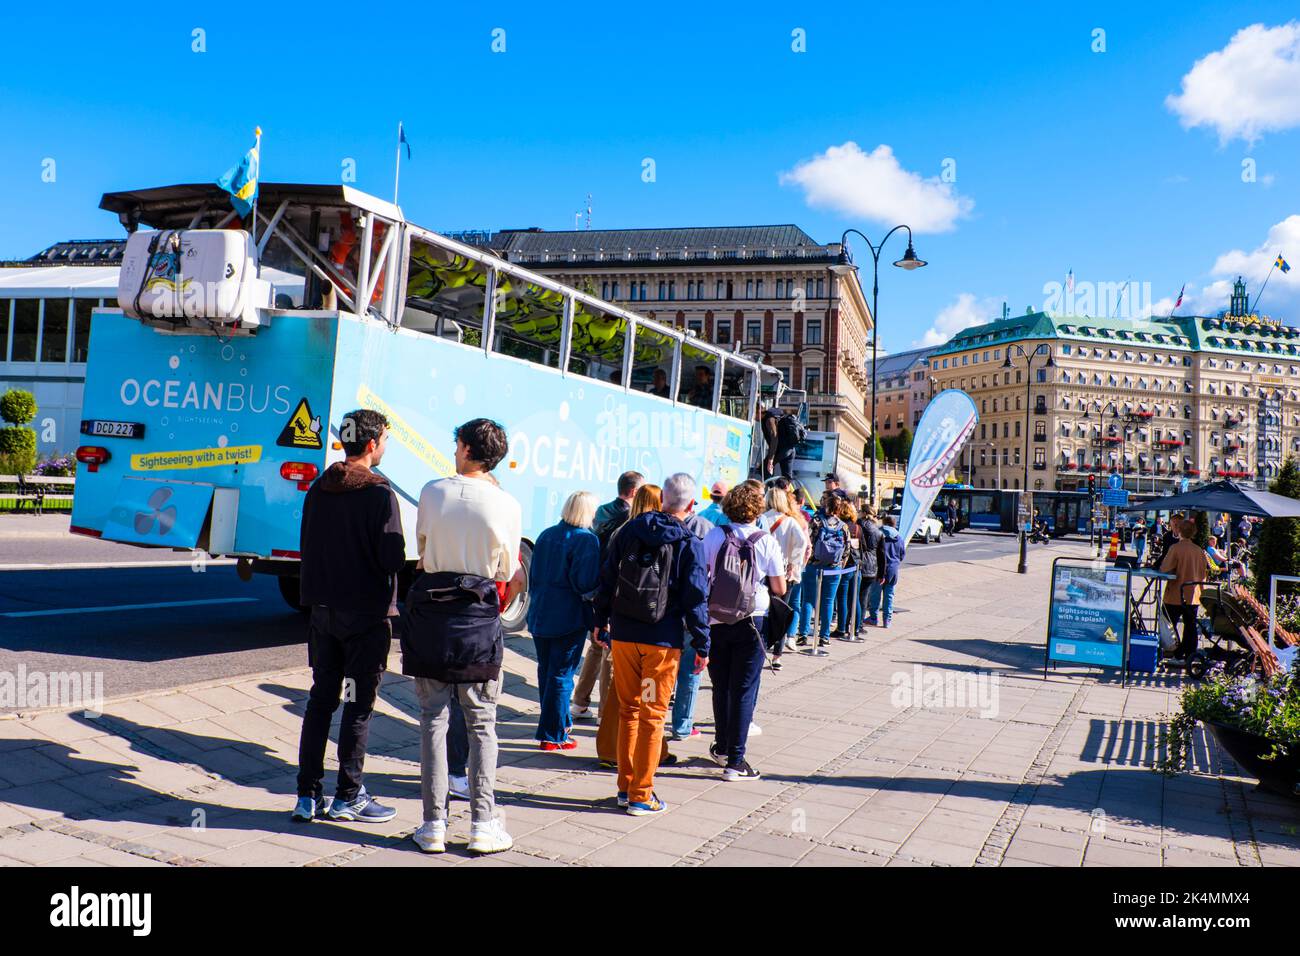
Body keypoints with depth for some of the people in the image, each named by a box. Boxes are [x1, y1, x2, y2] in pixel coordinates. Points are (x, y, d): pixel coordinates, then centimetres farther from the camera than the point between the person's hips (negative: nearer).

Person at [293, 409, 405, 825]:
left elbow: (306, 548, 13)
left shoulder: (317, 489, 8)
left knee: (321, 700, 13)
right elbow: (393, 557, -17)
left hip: (323, 609, 7)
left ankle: (307, 796, 17)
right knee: (359, 705, 3)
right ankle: (348, 797, 11)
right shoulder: (379, 493, -15)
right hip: (366, 613, -6)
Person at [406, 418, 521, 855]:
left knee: (433, 719, 9)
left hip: (430, 611, 1)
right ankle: (483, 826, 11)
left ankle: (434, 825, 12)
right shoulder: (507, 505, -6)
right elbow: (507, 573, 1)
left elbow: (422, 548, 11)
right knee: (482, 724, 9)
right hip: (479, 617, -1)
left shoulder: (432, 491, -3)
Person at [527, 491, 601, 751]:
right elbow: (586, 583, -20)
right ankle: (552, 736, 7)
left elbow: (533, 575, 12)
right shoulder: (587, 539, -14)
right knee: (561, 676, 2)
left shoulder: (546, 535, 7)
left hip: (540, 616, 7)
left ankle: (559, 723, 34)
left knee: (546, 671, 18)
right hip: (570, 619, -7)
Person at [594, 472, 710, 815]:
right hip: (663, 641, -3)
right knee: (652, 716, 5)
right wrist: (702, 646, 1)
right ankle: (641, 796, 10)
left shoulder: (630, 530, 3)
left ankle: (626, 786, 23)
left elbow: (607, 578, 7)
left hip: (623, 635, 4)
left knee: (628, 710, 15)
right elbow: (696, 599, -7)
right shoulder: (690, 544, -7)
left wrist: (602, 620, 18)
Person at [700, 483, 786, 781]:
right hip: (751, 622, -2)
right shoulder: (767, 542, -7)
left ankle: (722, 747, 32)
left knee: (721, 686, 17)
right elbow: (779, 588, -5)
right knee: (744, 690, 4)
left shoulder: (714, 536, -4)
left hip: (716, 622, 2)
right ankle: (734, 760, 5)